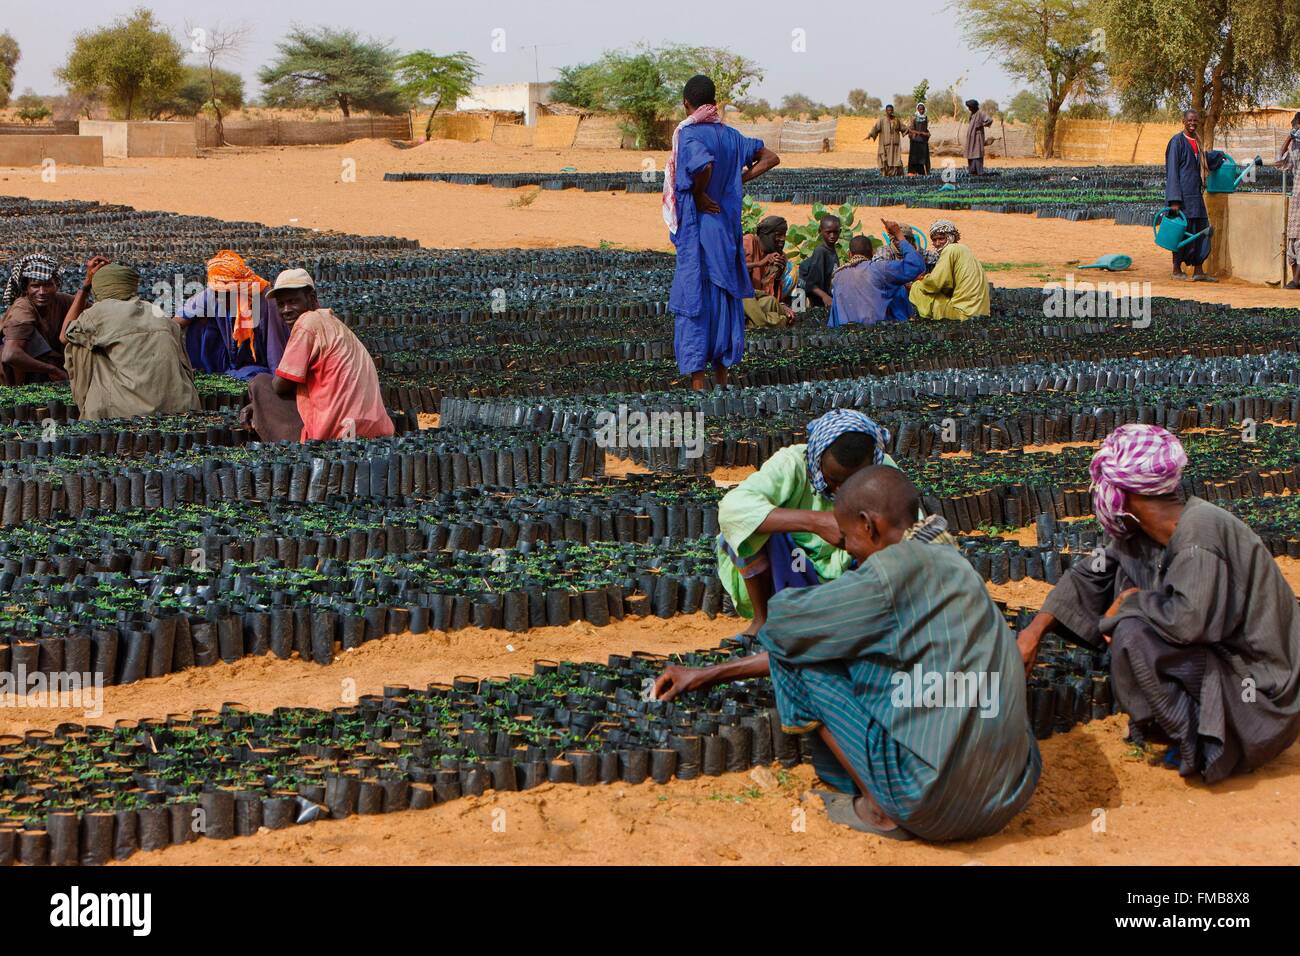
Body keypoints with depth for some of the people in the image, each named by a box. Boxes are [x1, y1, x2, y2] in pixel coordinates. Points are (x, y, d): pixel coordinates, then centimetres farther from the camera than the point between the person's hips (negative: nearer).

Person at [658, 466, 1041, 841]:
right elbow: (837, 639, 21)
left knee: (792, 651, 4)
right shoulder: (945, 560, 15)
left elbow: (783, 621, -7)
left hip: (935, 805, -8)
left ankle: (880, 811, 4)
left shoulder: (895, 569, -13)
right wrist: (709, 675, 25)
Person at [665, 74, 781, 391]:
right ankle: (723, 372, 18)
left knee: (694, 298, -2)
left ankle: (697, 378, -3)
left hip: (697, 228, -6)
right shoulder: (730, 135, 7)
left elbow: (705, 165, -32)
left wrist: (699, 194, -15)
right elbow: (770, 158, 13)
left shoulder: (688, 134, -13)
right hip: (727, 227, 6)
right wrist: (738, 180, 8)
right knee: (724, 296, 13)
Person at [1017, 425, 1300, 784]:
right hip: (1216, 654, 9)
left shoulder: (1199, 532, -26)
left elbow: (1187, 620, -36)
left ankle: (1195, 742, -6)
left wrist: (1132, 601, -17)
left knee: (1131, 633, -24)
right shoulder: (1139, 533, 0)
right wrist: (1035, 630, 6)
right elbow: (1090, 576, 12)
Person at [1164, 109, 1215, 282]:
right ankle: (1177, 269, 7)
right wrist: (1174, 200, -19)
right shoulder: (1178, 141, -8)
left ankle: (1198, 271, 9)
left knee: (1201, 232, 5)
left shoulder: (1196, 141, 15)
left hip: (1196, 194, 8)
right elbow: (1172, 171, -14)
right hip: (1183, 194, -8)